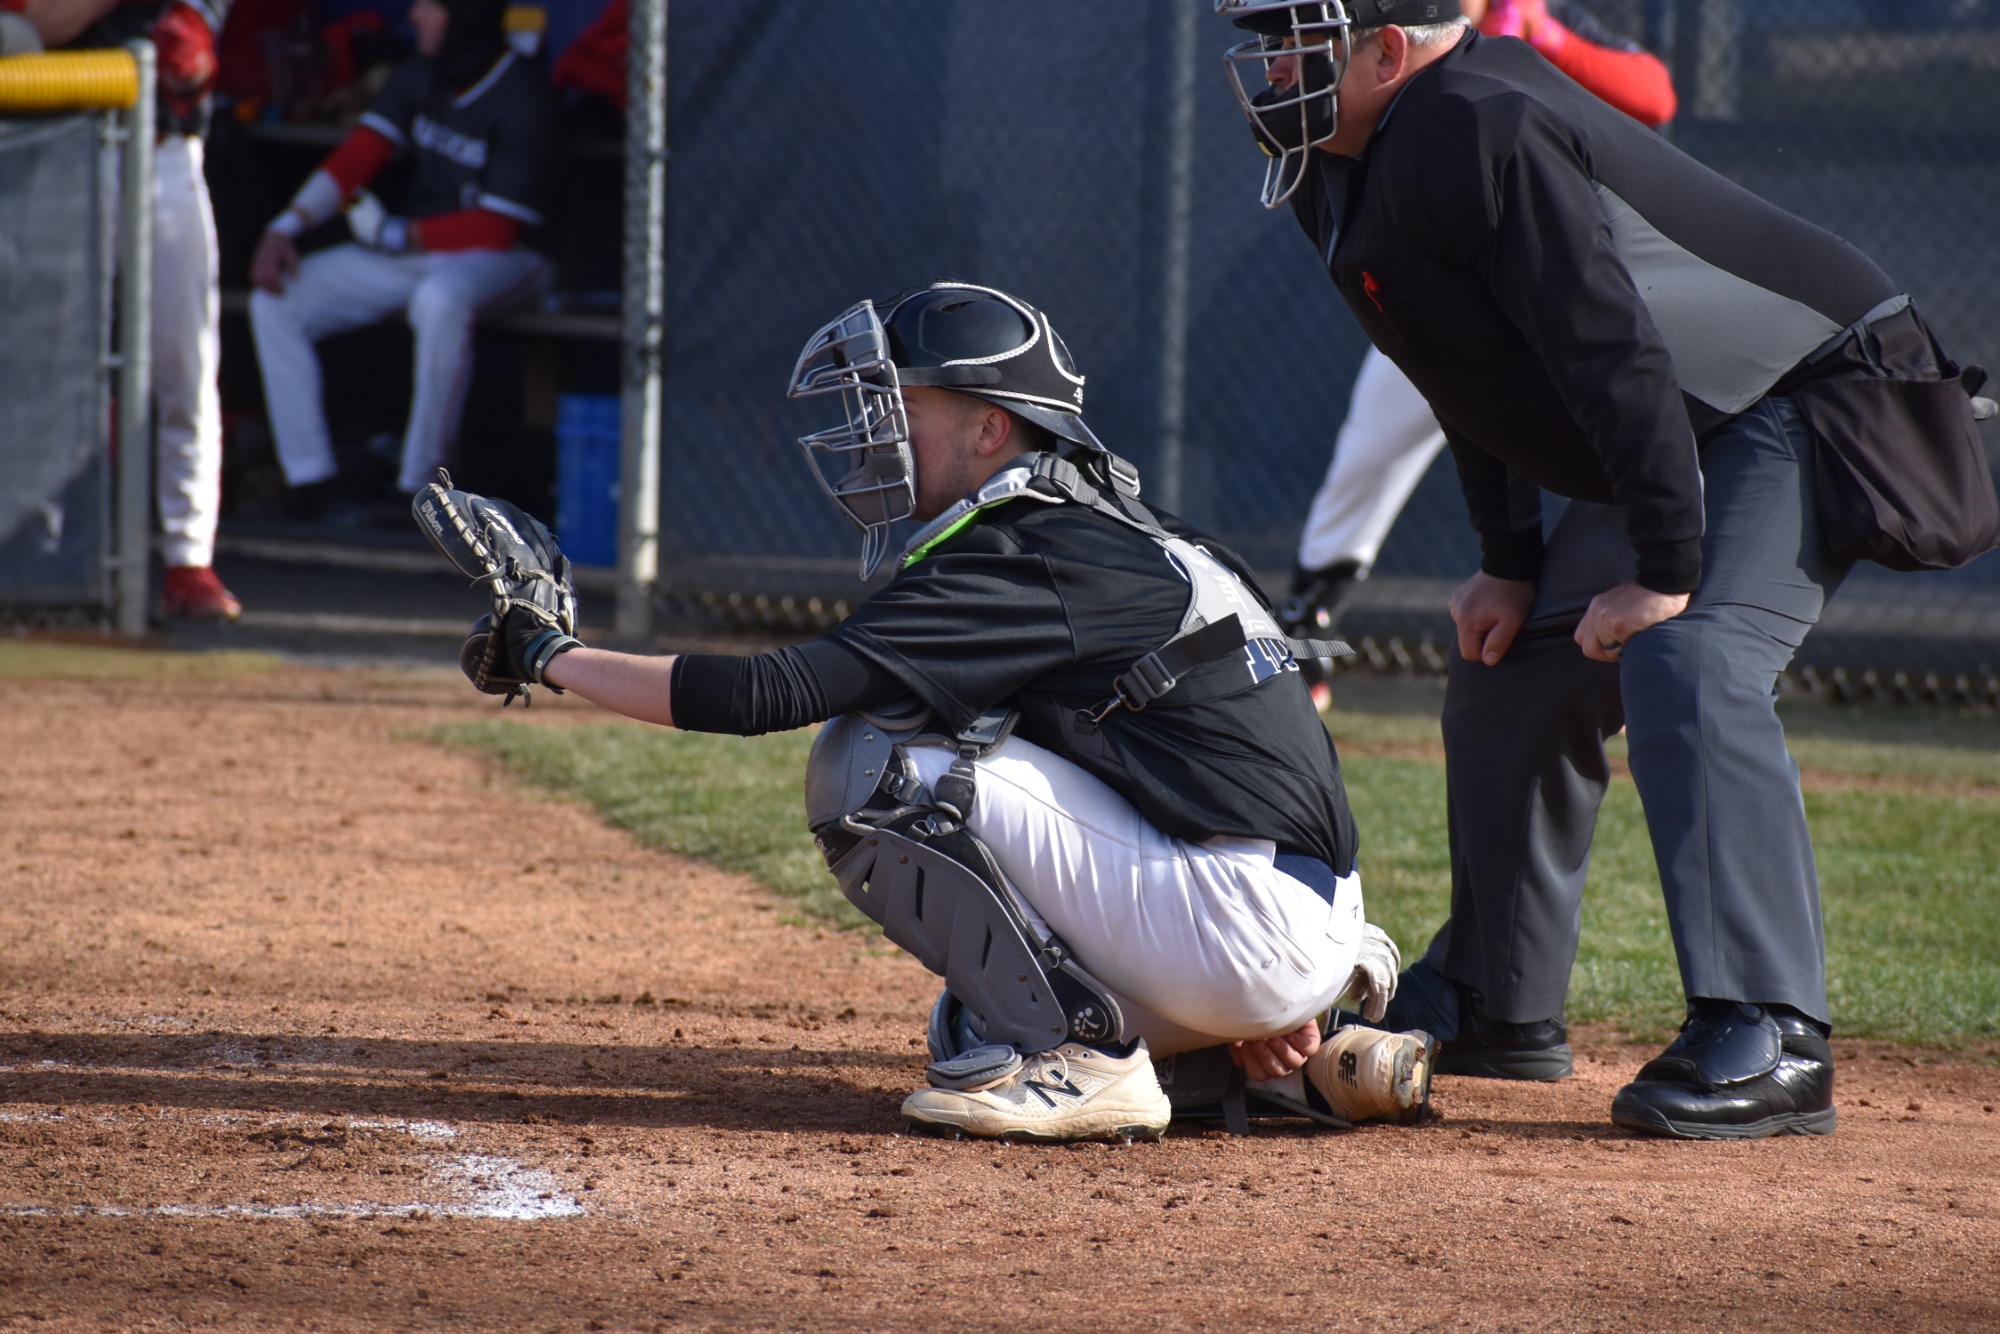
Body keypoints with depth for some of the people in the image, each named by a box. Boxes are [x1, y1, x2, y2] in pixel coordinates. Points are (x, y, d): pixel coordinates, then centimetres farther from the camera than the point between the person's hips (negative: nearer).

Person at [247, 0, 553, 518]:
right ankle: (311, 488, -9)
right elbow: (357, 155, 3)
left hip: (501, 259, -8)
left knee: (440, 300, -43)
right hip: (414, 253, 8)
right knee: (275, 301, -5)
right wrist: (287, 226, -10)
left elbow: (498, 228, -19)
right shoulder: (419, 77, 6)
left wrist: (397, 234, -13)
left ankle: (418, 490, -33)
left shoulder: (521, 100, -17)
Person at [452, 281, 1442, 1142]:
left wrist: (552, 658, -5)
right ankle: (1291, 1062, 13)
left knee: (873, 760, -11)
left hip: (1247, 924, -9)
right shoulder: (1116, 531, 19)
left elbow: (764, 695, -17)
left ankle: (1074, 1058, -9)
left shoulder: (1025, 567, -11)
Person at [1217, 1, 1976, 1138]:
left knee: (1686, 666, -29)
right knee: (1511, 676, 16)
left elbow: (1612, 350, -29)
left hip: (1810, 409, -11)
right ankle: (1499, 1009, 30)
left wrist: (1666, 573, -28)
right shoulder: (1355, 164, 6)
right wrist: (1511, 561, 11)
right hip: (1687, 446, 11)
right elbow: (1485, 367, 17)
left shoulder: (1475, 129, -26)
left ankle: (1769, 1045, -31)